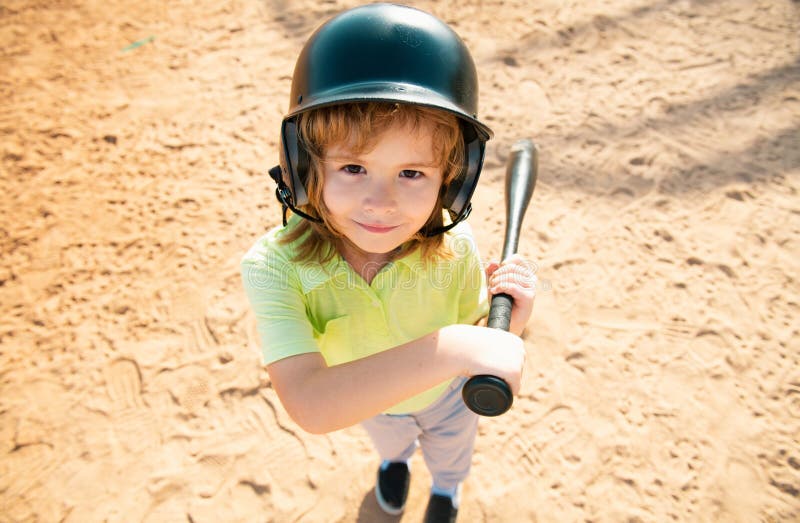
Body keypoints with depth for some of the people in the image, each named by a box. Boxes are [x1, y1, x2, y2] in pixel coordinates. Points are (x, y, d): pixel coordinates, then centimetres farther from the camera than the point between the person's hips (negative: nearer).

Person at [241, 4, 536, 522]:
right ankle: (396, 459, 74)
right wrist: (449, 349, -61)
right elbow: (309, 405, -51)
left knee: (452, 449, 34)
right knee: (387, 437, 36)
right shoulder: (274, 266, -41)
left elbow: (478, 339, -19)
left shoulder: (454, 251, -36)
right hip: (370, 404, 0)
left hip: (450, 398, 1)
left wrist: (512, 319, -42)